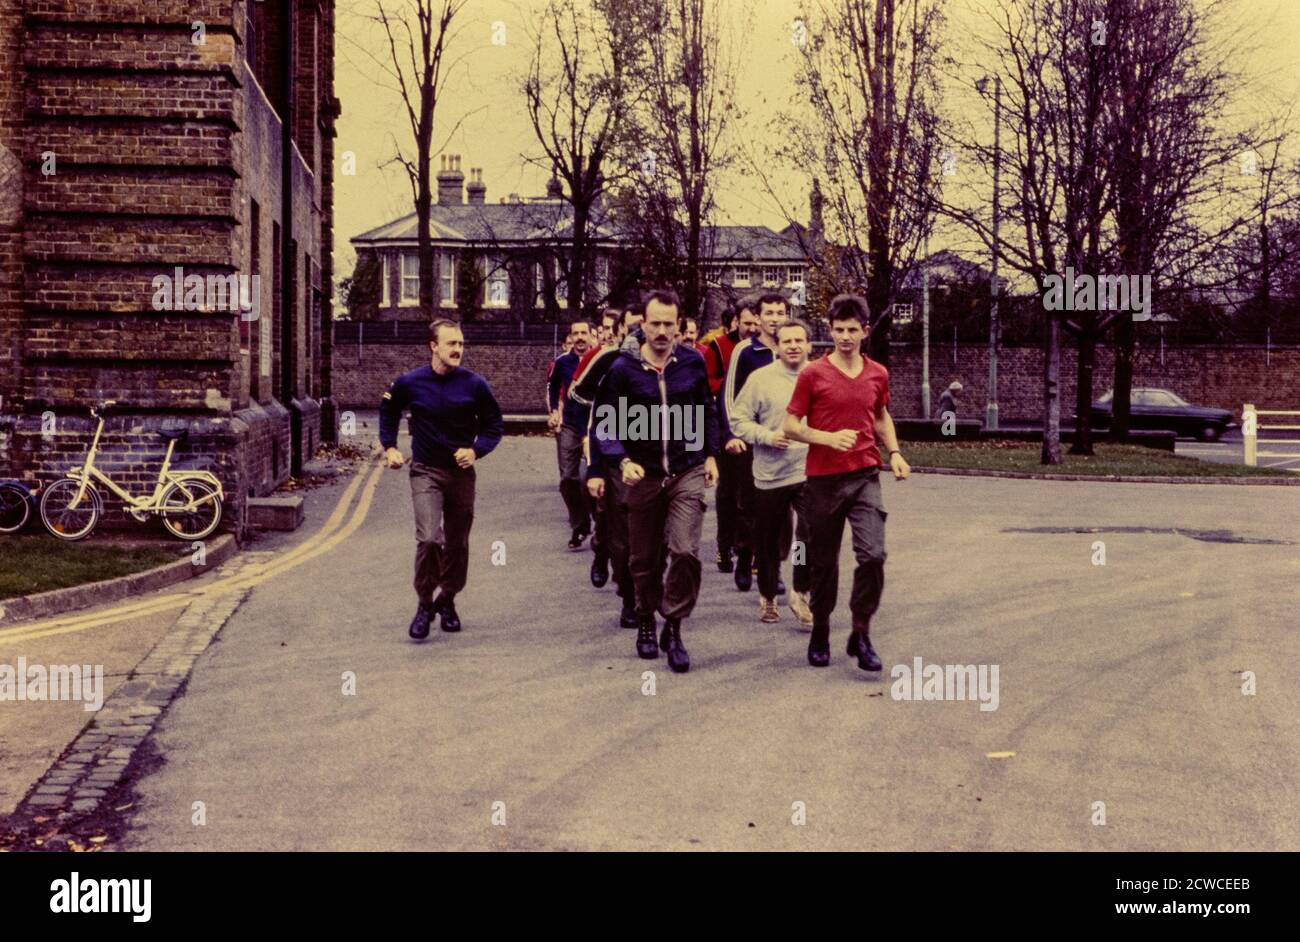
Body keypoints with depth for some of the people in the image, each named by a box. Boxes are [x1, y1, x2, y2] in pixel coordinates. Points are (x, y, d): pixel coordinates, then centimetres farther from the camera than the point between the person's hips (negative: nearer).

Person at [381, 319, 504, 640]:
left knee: (457, 542, 12)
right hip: (426, 472, -2)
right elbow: (388, 410, 16)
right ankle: (424, 604, -1)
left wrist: (476, 450, -13)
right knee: (429, 538, -18)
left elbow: (494, 424, 4)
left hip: (461, 472, 2)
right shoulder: (410, 383, -6)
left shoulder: (474, 384, -7)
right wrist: (389, 447, 8)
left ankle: (447, 599, 33)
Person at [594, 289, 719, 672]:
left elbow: (707, 411, 14)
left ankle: (673, 629, 0)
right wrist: (622, 461, -18)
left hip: (688, 473, 0)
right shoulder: (623, 368, -6)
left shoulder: (693, 363, 0)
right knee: (645, 559, 11)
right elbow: (604, 422, -4)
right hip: (643, 475, 0)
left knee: (685, 551, -15)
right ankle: (647, 621, 34)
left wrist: (710, 455, 11)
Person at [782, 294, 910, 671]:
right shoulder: (813, 375, -4)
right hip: (823, 479, -2)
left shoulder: (877, 374, 7)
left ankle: (861, 634, 2)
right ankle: (820, 633, 26)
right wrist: (828, 438, -17)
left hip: (865, 476, 2)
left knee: (873, 554, -13)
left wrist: (894, 452, 9)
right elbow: (791, 426, -2)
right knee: (823, 562, 7)